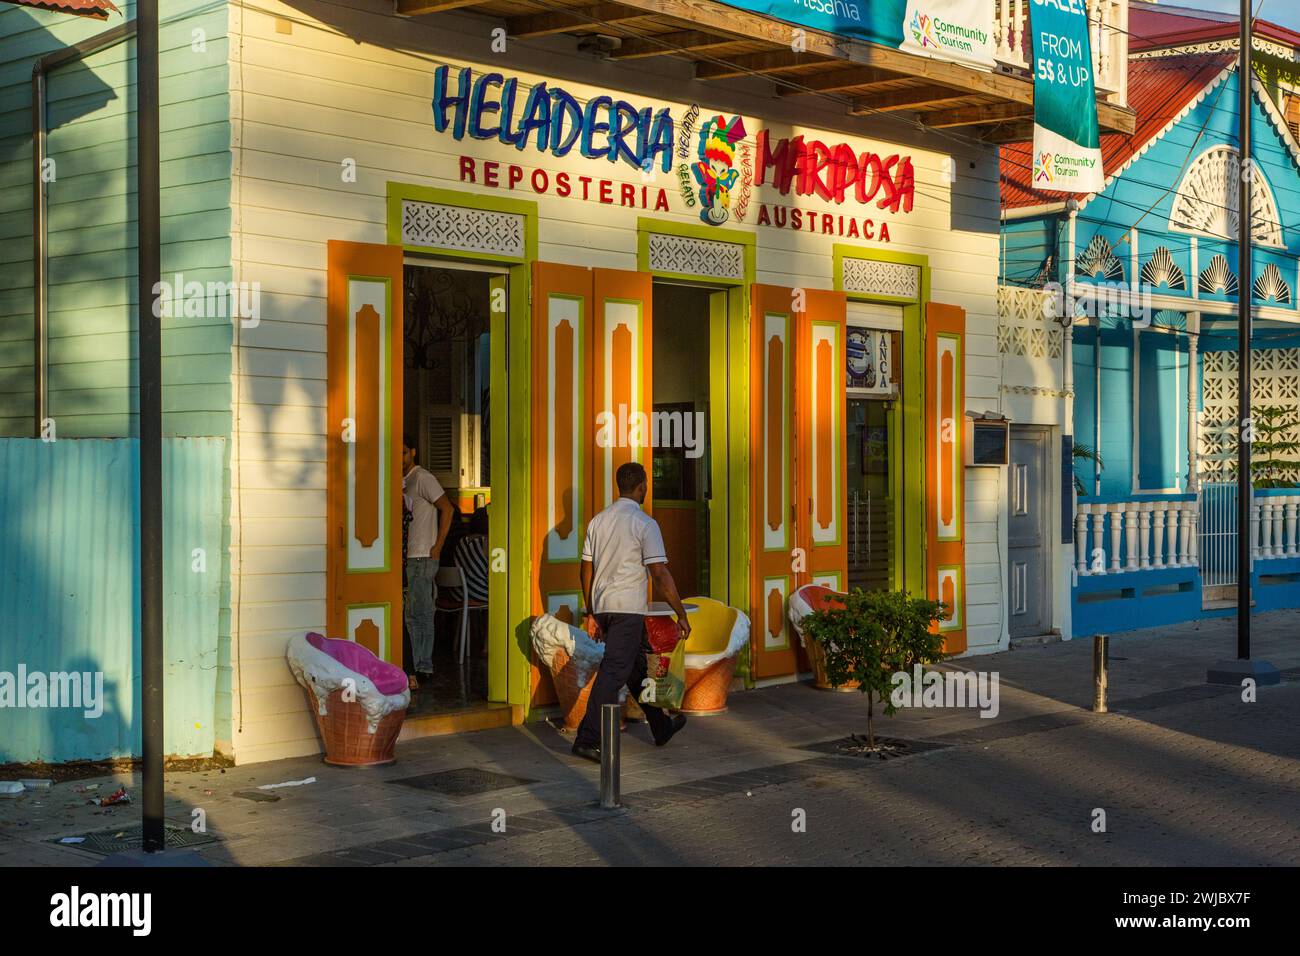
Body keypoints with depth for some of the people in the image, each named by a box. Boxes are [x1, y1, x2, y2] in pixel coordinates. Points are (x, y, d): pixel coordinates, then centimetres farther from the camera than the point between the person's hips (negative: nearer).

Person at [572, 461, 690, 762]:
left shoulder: (598, 520, 9)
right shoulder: (644, 523, -11)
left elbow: (586, 569, 12)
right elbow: (660, 574, -15)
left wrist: (592, 614, 20)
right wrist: (681, 615, -9)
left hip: (602, 606, 8)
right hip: (628, 607, -8)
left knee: (637, 667, 19)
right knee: (613, 674, -7)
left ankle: (662, 727, 32)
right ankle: (587, 740, -12)